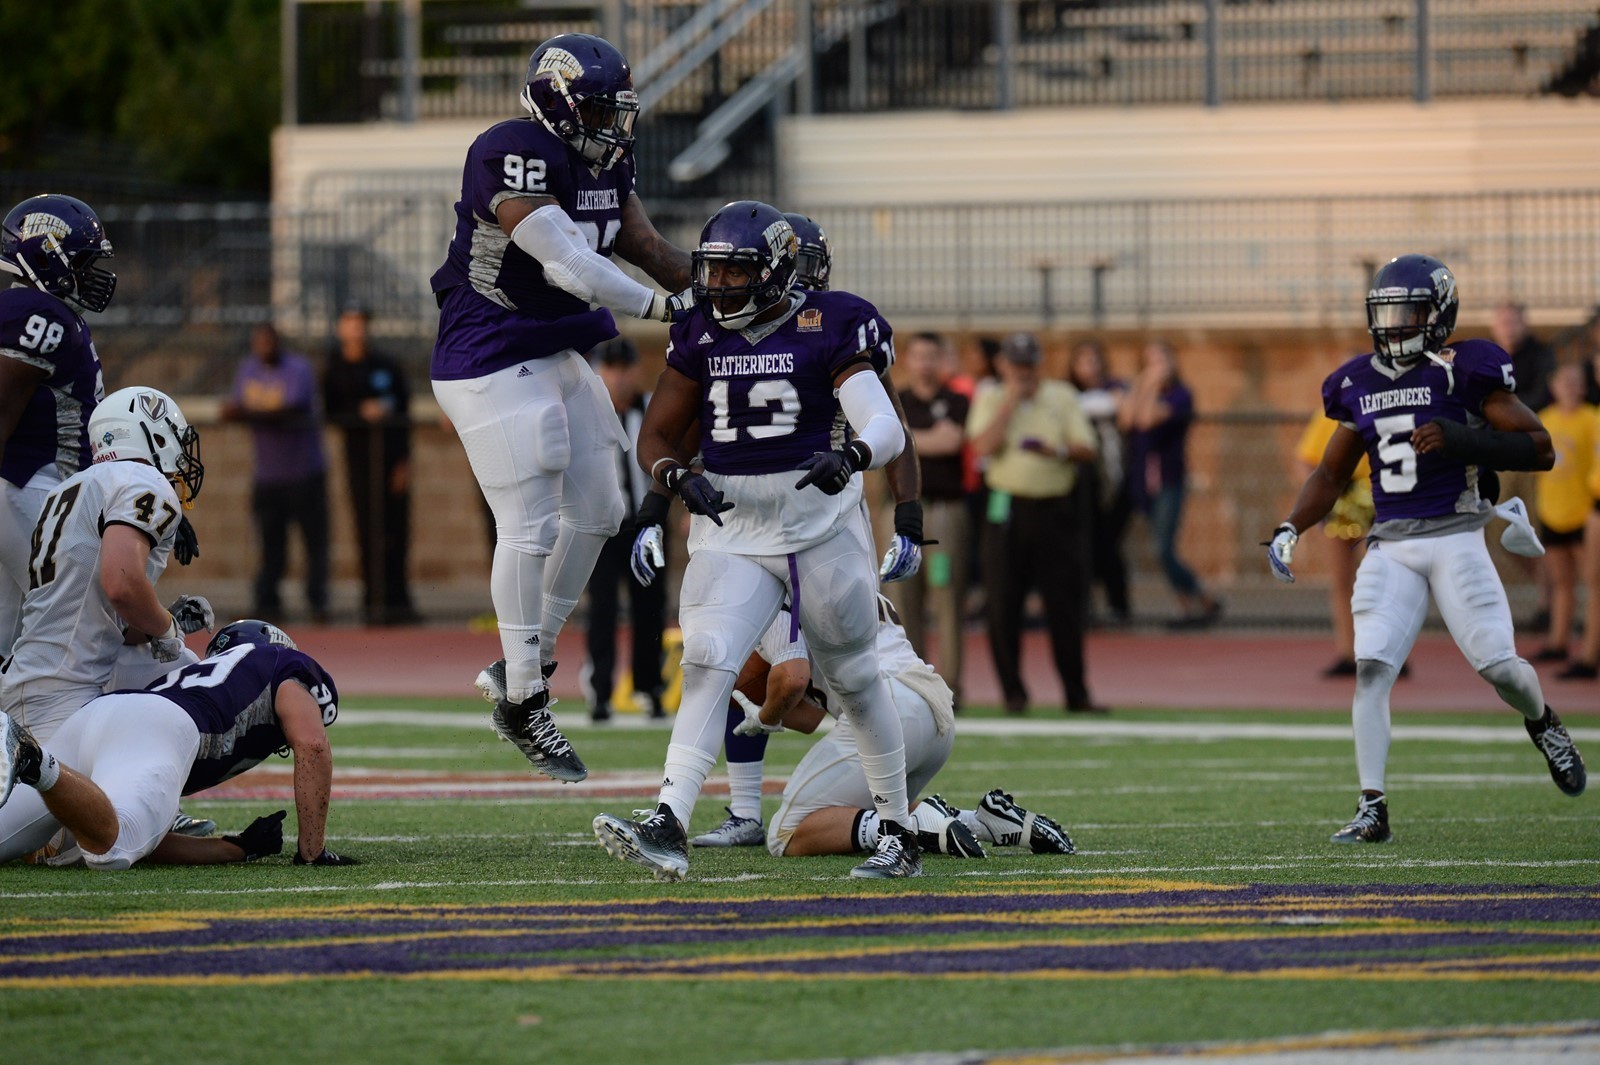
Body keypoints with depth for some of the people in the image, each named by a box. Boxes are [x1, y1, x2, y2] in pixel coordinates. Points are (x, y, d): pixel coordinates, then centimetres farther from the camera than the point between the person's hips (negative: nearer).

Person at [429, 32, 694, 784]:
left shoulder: (606, 164, 5)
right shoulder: (514, 159, -23)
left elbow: (649, 250, 12)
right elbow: (570, 267, -28)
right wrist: (665, 308, -22)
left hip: (555, 357, 9)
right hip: (492, 362, -9)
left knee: (595, 513, 12)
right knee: (530, 529, -8)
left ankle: (524, 663, 26)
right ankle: (522, 702, 3)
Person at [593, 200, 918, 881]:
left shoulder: (829, 328, -7)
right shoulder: (700, 337, 5)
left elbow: (887, 429, -15)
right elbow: (657, 436, 10)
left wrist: (851, 456, -37)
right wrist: (678, 477, -12)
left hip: (822, 526, -3)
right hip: (731, 533, 3)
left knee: (855, 679, 10)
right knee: (707, 665, -16)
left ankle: (898, 832, 26)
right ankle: (668, 829, -27)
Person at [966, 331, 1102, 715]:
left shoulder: (1062, 397, 10)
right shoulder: (990, 400, 6)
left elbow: (1086, 449, 4)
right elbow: (984, 446, -11)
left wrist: (1059, 450, -16)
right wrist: (1011, 400, -9)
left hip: (1054, 510, 0)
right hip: (1007, 510, 0)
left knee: (1065, 607, -2)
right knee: (1004, 607, -1)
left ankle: (1076, 694, 2)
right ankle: (1013, 693, 7)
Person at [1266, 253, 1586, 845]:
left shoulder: (1464, 370, -6)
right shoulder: (1360, 383, 11)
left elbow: (1540, 448, -8)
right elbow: (1332, 472, 22)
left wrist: (1462, 441, -20)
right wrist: (1290, 529, 5)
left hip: (1454, 536, -4)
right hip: (1390, 546, 4)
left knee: (1498, 664, -6)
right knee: (1371, 668, -10)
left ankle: (1543, 722, 31)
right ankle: (1372, 809, -8)